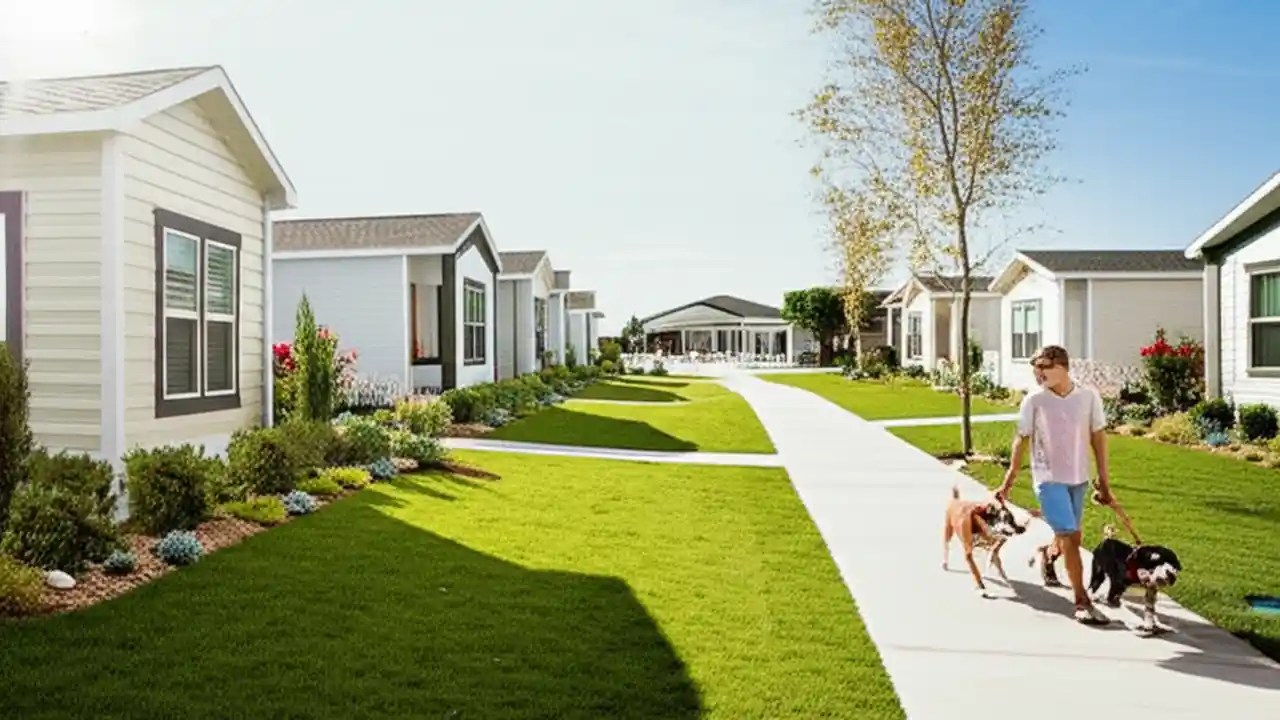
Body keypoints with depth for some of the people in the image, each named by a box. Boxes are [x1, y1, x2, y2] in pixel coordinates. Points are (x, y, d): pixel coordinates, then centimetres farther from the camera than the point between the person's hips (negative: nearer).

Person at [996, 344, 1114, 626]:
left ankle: (1047, 555, 51)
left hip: (1078, 479, 3)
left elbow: (1098, 438, 3)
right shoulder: (1034, 400, -10)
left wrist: (1104, 480, 5)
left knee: (1068, 538, 17)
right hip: (1049, 478, -3)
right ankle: (1082, 602, -1)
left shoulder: (1088, 396, -5)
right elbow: (1021, 440, -1)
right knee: (1070, 537, -12)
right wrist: (1009, 480, 1)